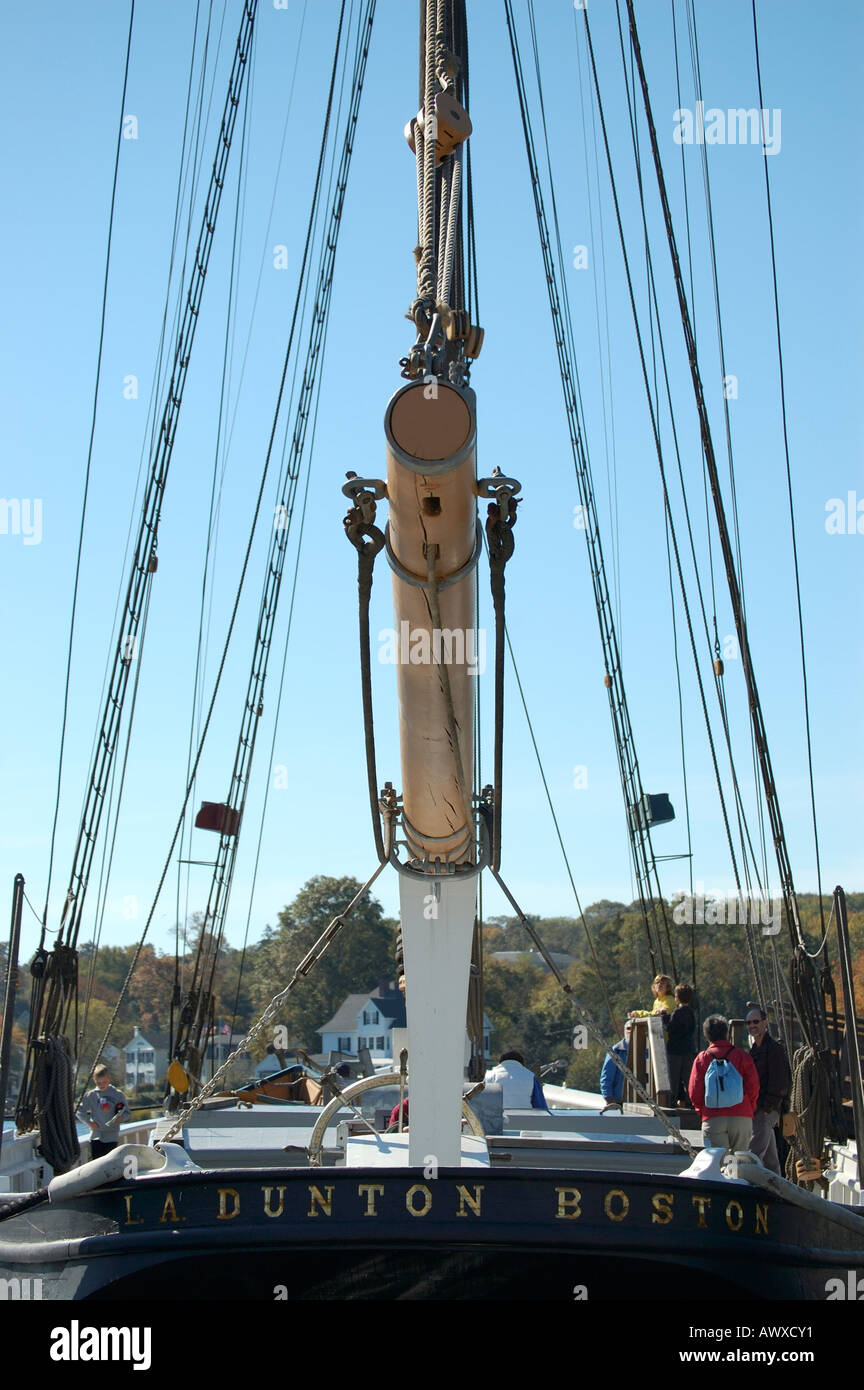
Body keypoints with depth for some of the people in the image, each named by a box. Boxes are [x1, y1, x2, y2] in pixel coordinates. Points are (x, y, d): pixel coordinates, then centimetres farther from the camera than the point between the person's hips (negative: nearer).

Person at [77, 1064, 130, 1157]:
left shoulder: (118, 1095, 2)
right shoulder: (91, 1095, 3)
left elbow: (127, 1112, 6)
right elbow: (79, 1111, 8)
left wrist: (120, 1117, -15)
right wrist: (89, 1122, -5)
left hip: (111, 1136, 0)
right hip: (96, 1135, 1)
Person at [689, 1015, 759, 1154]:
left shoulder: (702, 1059, 5)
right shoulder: (742, 1055, 4)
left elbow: (695, 1091, 2)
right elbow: (753, 1085, 1)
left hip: (712, 1119, 0)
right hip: (742, 1118, 0)